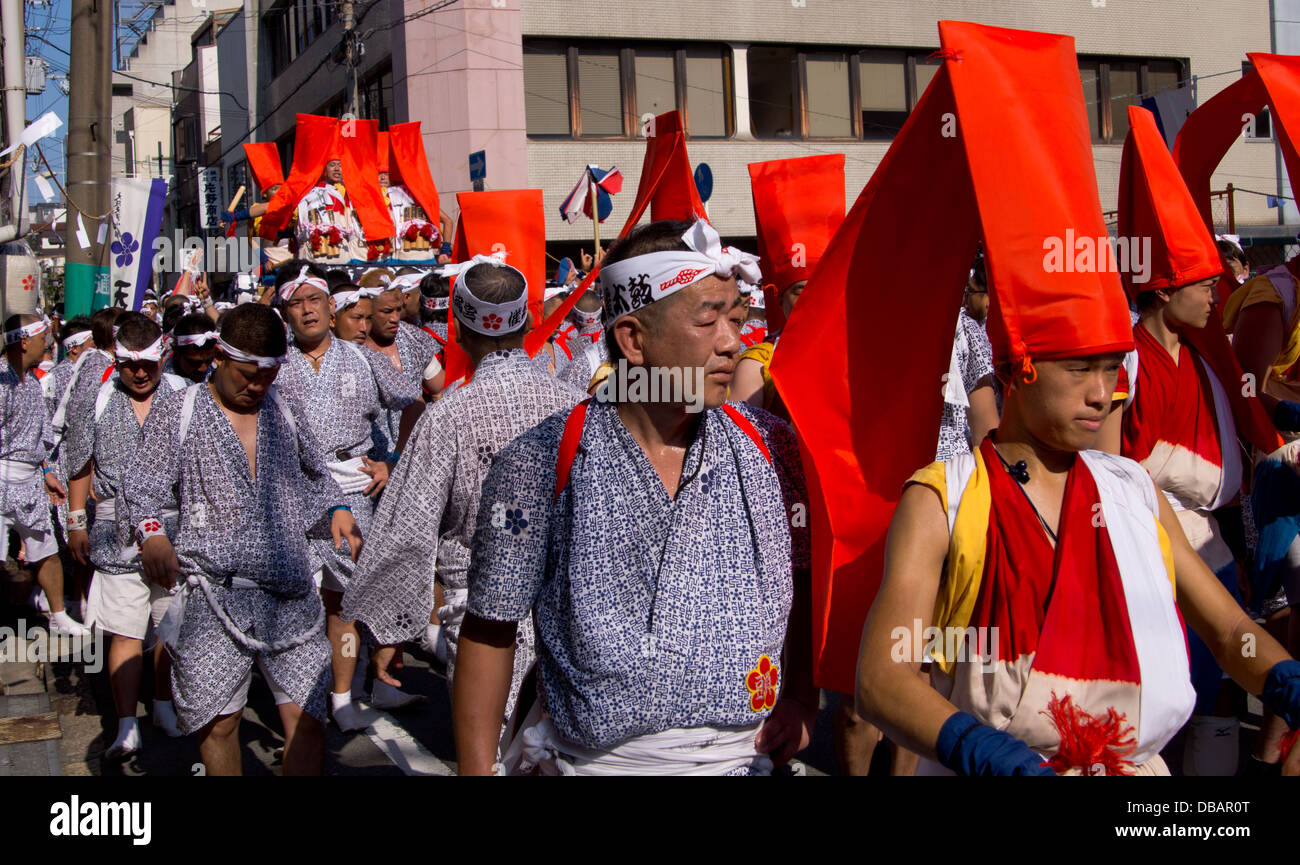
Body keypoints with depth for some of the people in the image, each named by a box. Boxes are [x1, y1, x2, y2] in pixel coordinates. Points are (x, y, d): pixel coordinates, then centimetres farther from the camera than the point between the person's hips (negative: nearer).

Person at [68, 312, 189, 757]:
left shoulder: (184, 395, 2)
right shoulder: (98, 400, 5)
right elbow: (81, 465, 14)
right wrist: (76, 522, 13)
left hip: (175, 527, 1)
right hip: (117, 532, 0)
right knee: (125, 631, -3)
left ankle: (164, 704, 27)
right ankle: (127, 727, 2)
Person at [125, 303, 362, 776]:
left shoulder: (285, 414, 14)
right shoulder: (176, 417, 5)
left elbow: (316, 477, 29)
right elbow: (141, 490, -3)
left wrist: (336, 510, 8)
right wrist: (151, 533, -24)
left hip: (291, 595, 2)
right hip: (213, 596, -2)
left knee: (307, 719, -4)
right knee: (218, 723, 6)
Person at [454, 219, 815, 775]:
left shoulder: (771, 447, -2)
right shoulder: (539, 465, -11)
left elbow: (805, 584, 11)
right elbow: (490, 632, -6)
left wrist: (801, 697, 1)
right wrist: (478, 770, -8)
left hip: (745, 756, 3)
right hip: (595, 761, -3)